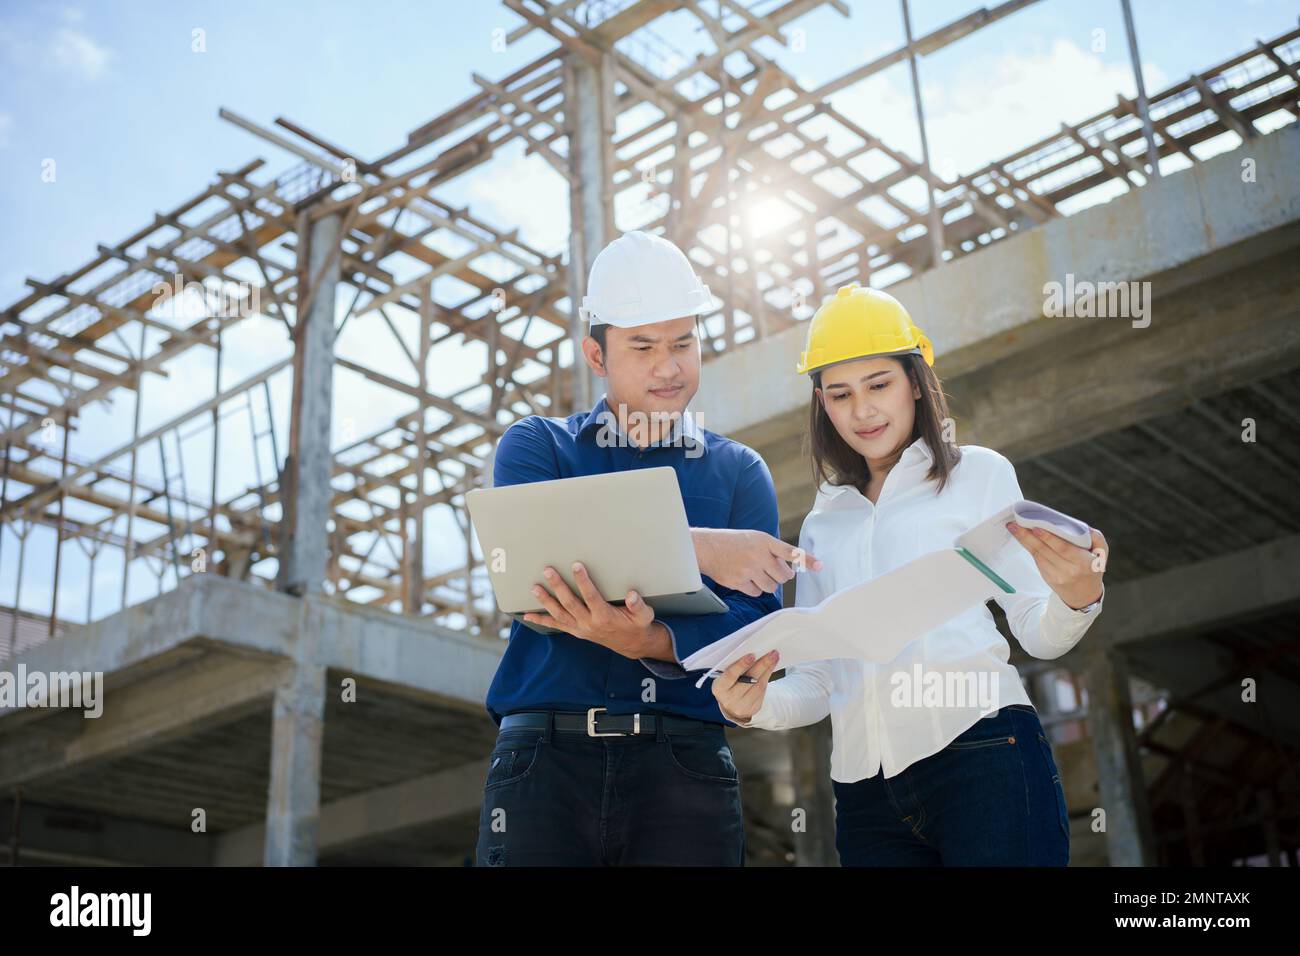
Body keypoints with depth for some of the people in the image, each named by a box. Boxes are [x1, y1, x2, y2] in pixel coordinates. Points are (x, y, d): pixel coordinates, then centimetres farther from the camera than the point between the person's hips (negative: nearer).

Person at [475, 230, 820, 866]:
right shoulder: (536, 446, 11)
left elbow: (752, 632, -2)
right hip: (545, 757, -1)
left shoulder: (740, 473, 11)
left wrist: (643, 640, -21)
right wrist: (695, 547, -19)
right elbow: (531, 561, -10)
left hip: (685, 762, 1)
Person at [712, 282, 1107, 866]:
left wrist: (1075, 598, -18)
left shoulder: (979, 474, 10)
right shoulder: (823, 524, 20)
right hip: (865, 789, 4)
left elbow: (1037, 635, 4)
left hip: (982, 752, -3)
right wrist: (760, 705, -4)